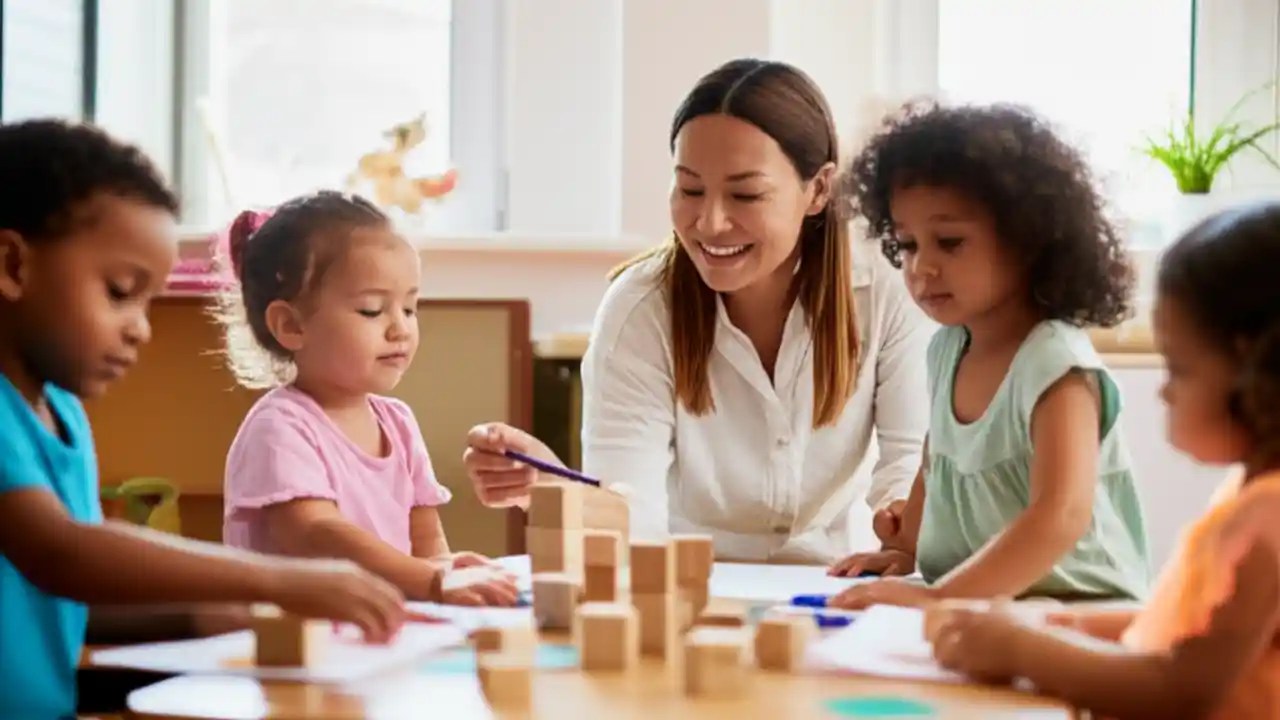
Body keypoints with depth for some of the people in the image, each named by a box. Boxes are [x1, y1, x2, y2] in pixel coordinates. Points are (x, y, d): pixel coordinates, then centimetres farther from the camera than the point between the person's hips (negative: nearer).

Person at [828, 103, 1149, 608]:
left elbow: (1062, 516, -29)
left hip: (1076, 612, -7)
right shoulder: (946, 349, 7)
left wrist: (937, 597, -35)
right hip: (969, 615, 7)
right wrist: (905, 549, 8)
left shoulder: (1057, 364, -16)